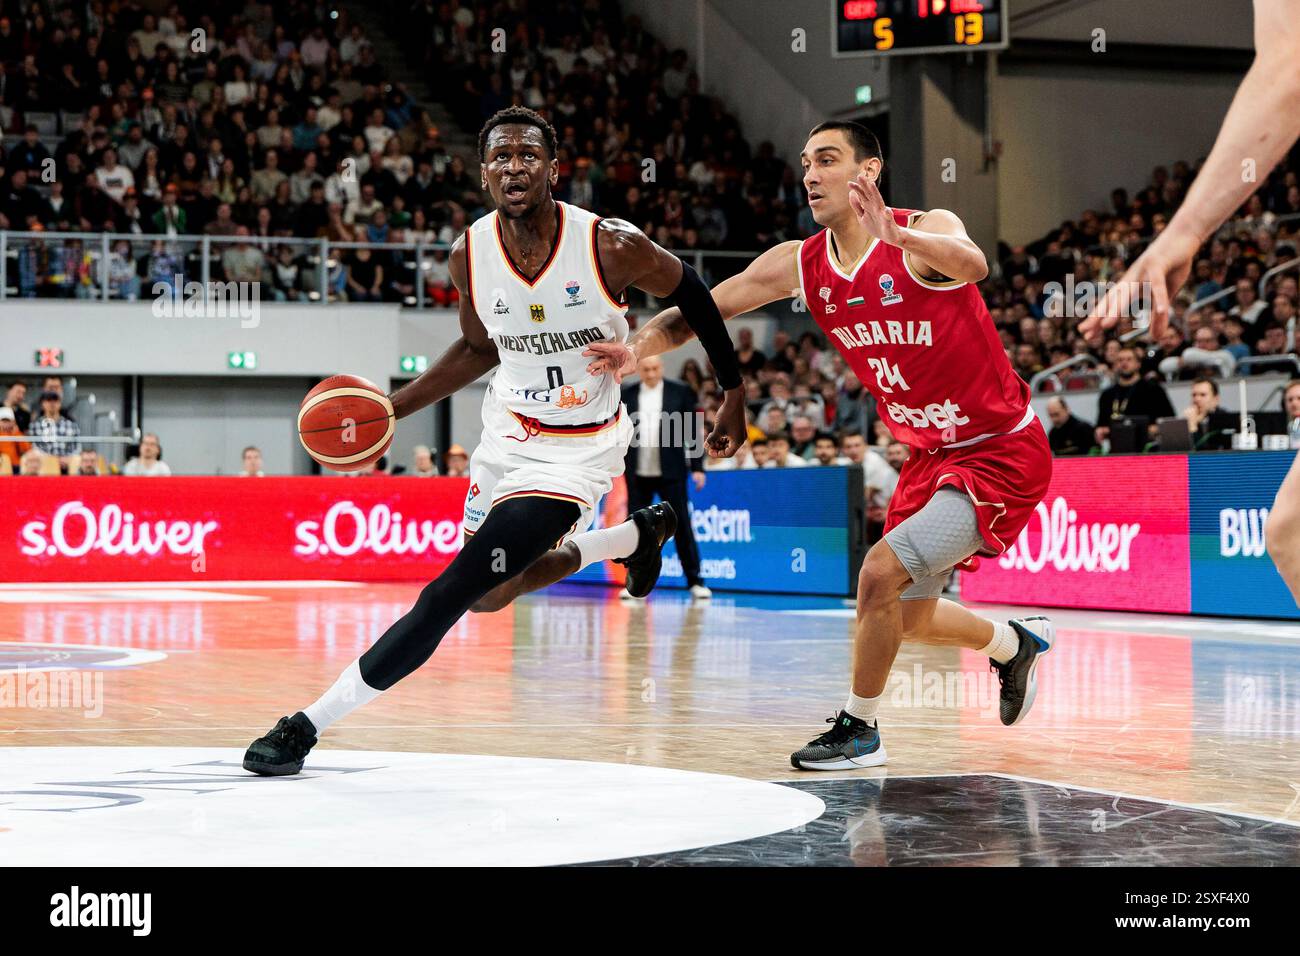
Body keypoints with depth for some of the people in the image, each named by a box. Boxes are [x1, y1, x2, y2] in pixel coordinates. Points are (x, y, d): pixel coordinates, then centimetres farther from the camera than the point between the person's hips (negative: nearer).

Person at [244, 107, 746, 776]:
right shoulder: (470, 255, -10)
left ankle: (310, 724, -9)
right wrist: (393, 407, 1)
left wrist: (734, 392, 3)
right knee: (491, 593, 24)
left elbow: (691, 294, -2)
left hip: (576, 450, -6)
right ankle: (635, 535, 46)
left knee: (452, 593, -17)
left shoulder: (611, 247, -23)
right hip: (508, 432, 6)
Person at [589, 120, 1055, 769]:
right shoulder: (800, 265, -3)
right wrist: (635, 349, -23)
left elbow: (971, 264, -44)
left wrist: (900, 236, -63)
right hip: (931, 455, 8)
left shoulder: (927, 230, -21)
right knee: (910, 618, 18)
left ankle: (858, 728, 1)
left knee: (881, 572, -20)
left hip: (1003, 454, -8)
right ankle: (1016, 644, 48)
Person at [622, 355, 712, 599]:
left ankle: (695, 581, 6)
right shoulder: (626, 394, 6)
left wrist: (697, 467, -2)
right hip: (637, 474, 2)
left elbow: (692, 431, 2)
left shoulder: (681, 392, 1)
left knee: (681, 524, -1)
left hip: (671, 472, -2)